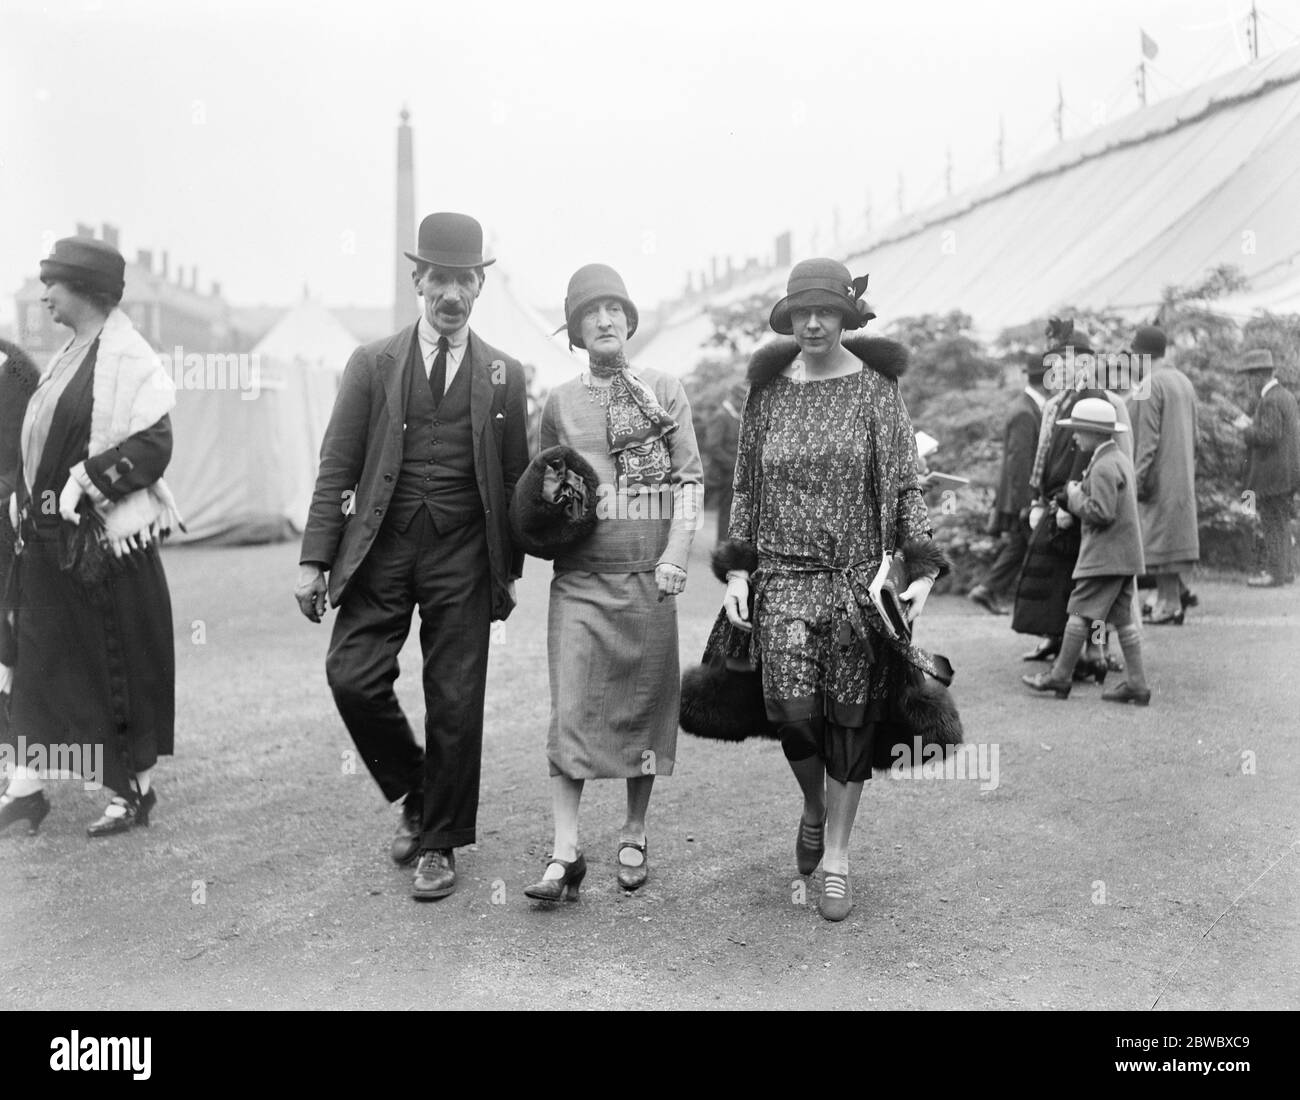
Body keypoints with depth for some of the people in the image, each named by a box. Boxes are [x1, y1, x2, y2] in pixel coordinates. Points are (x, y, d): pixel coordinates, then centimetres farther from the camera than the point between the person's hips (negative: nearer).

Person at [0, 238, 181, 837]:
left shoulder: (126, 359, -14)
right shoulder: (69, 356, 12)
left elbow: (153, 447, -20)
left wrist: (87, 482, -20)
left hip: (105, 541, -8)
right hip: (50, 539, 9)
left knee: (120, 666, 3)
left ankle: (135, 789, 18)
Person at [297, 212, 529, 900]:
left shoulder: (503, 375, 7)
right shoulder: (372, 364, 6)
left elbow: (514, 478, 10)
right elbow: (336, 467, 4)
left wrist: (509, 570, 6)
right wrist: (315, 560, -3)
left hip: (462, 557, 0)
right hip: (380, 547, 1)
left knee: (455, 702, 1)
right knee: (352, 678, -9)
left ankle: (439, 844, 17)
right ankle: (415, 795, 17)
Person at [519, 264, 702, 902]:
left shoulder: (665, 392, 6)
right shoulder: (559, 403, 10)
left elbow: (690, 480, 1)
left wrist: (674, 556, -10)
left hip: (648, 574, 0)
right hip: (579, 578, 1)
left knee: (644, 705, 6)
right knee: (571, 710, -6)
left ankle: (634, 836, 21)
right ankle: (565, 853, -2)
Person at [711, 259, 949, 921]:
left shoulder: (877, 389, 3)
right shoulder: (768, 392, 8)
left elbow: (905, 487, 2)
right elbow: (745, 489, 12)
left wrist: (921, 569, -9)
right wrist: (736, 570, 3)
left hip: (858, 576, -1)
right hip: (782, 574, 1)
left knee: (849, 717, 2)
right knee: (793, 707, -13)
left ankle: (836, 855, 18)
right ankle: (814, 805, 20)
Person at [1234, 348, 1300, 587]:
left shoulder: (1270, 401, -18)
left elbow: (1269, 436, -24)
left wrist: (1246, 428, -10)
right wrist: (1254, 424, 12)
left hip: (1273, 472, -10)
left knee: (1273, 523, -3)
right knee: (1281, 522, 15)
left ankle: (1274, 572, 1)